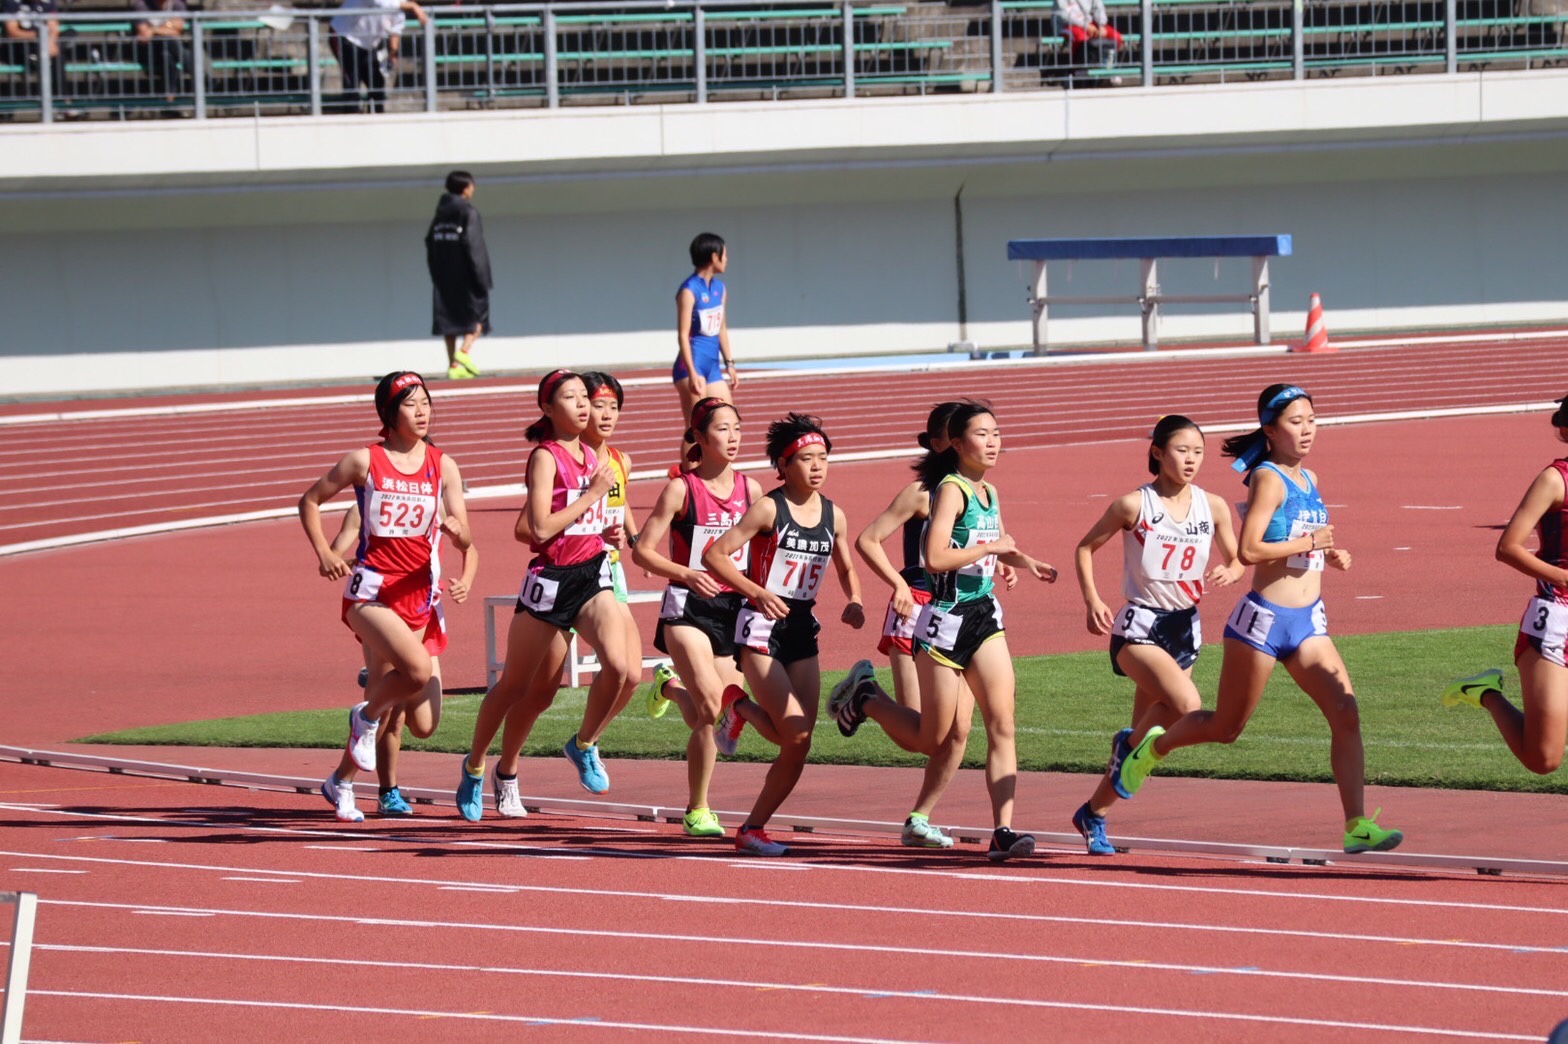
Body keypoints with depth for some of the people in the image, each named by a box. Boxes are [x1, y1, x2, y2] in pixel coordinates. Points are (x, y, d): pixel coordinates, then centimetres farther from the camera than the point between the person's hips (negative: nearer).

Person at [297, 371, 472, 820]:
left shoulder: (443, 467, 5)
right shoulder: (365, 462, -2)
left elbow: (465, 542, 0)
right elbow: (310, 500, 9)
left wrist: (454, 527, -24)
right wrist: (323, 552, -4)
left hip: (421, 596, 4)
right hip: (372, 593, -4)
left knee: (423, 725, 0)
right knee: (419, 668, -32)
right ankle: (367, 716, 1)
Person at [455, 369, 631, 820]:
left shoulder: (591, 457, 11)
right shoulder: (545, 457, -11)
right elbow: (539, 529, -21)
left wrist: (605, 533, 6)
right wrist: (593, 494, -17)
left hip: (593, 575, 5)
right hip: (550, 579, -5)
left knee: (619, 665, -19)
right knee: (514, 685, 8)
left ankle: (584, 745, 4)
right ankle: (474, 766, 29)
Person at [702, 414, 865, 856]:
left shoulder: (833, 516, 7)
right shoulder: (768, 509, -10)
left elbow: (846, 570, 22)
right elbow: (713, 556, -11)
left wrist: (854, 602, 2)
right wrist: (757, 592, -19)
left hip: (803, 629, 6)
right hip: (763, 627, -6)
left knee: (798, 744, -1)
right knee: (796, 735, -15)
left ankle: (753, 828, 15)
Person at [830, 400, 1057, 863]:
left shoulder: (989, 493, 11)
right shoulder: (952, 490, -14)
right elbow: (936, 558, -26)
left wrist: (1021, 561, 10)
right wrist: (990, 547, -16)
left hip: (985, 617, 7)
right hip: (946, 619, -7)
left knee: (1002, 725, -6)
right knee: (932, 740, 3)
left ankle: (1003, 831, -10)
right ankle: (866, 697, 29)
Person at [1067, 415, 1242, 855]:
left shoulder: (1213, 507, 1)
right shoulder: (1133, 505, -8)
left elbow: (1237, 559, 12)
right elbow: (1087, 546, 3)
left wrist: (1229, 573, -12)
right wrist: (1092, 600, -10)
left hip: (1185, 627, 5)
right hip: (1139, 625, -5)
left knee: (1149, 730, 7)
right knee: (1186, 705, -27)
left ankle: (1093, 813, 24)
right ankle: (1129, 744, 1)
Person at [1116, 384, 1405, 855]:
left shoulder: (1309, 479, 11)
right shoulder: (1269, 479, -14)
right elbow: (1250, 550, -24)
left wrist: (1329, 555, 8)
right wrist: (1308, 543, -17)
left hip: (1308, 622, 7)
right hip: (1264, 620, -7)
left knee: (1346, 714, -11)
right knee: (1225, 728, 8)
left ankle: (1357, 825, -12)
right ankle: (1152, 747, 37)